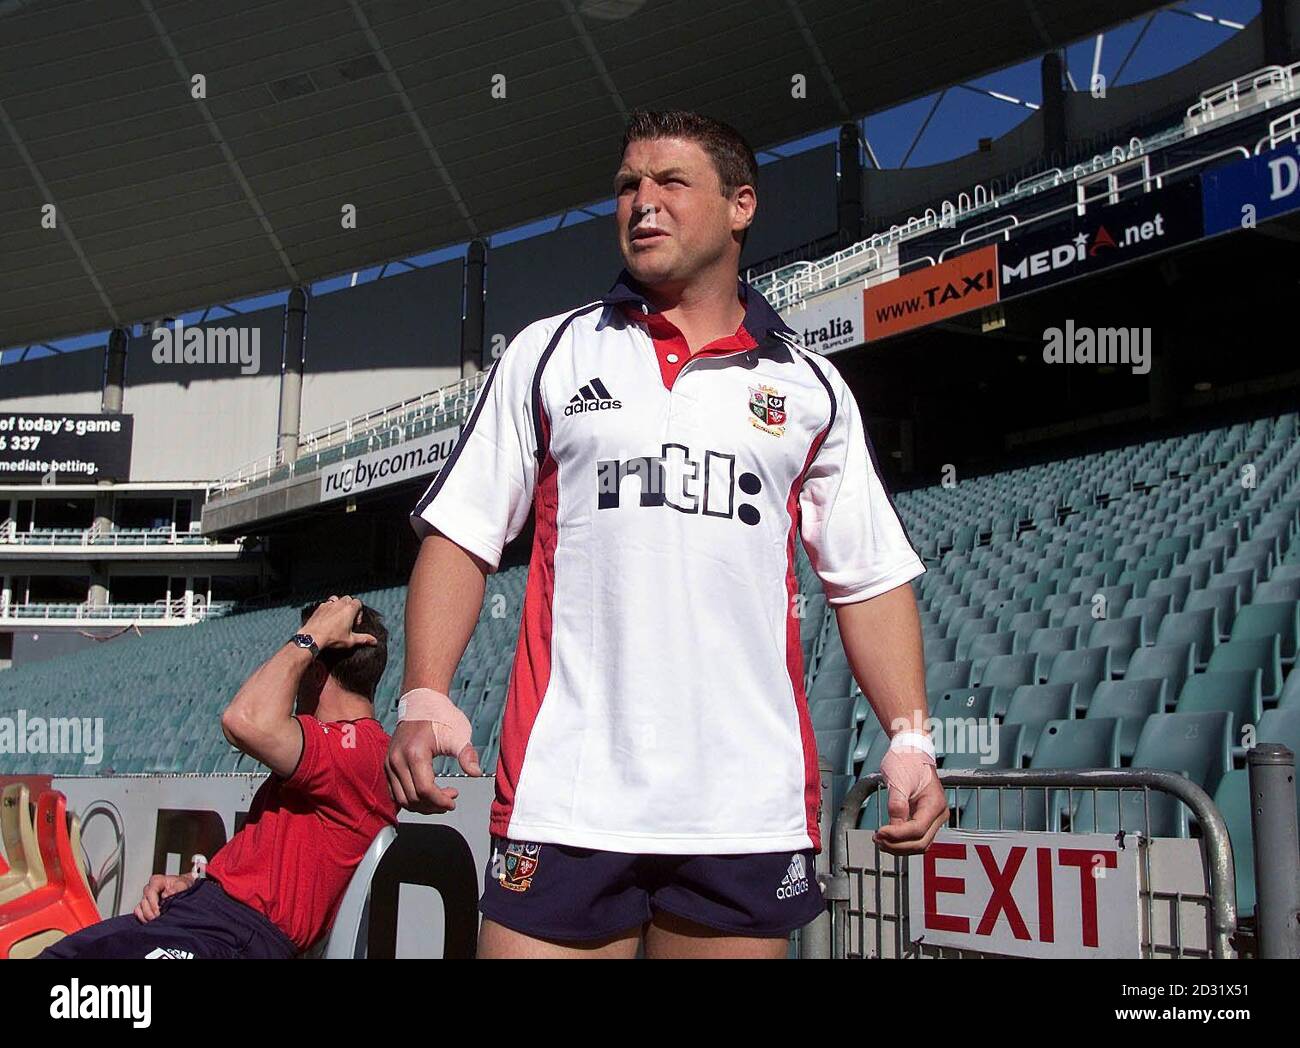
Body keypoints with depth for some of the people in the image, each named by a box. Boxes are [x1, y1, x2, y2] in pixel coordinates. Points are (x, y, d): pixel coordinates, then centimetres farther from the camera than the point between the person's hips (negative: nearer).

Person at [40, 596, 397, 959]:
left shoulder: (358, 748, -16)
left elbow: (246, 721, -31)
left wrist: (312, 636, -17)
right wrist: (190, 882, 9)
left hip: (232, 936, -11)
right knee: (57, 951, 10)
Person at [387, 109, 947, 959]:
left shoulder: (811, 386, 11)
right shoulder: (548, 354, 10)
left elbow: (871, 579, 12)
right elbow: (463, 536, 8)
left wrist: (911, 738, 1)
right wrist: (425, 697, -6)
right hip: (567, 799, 0)